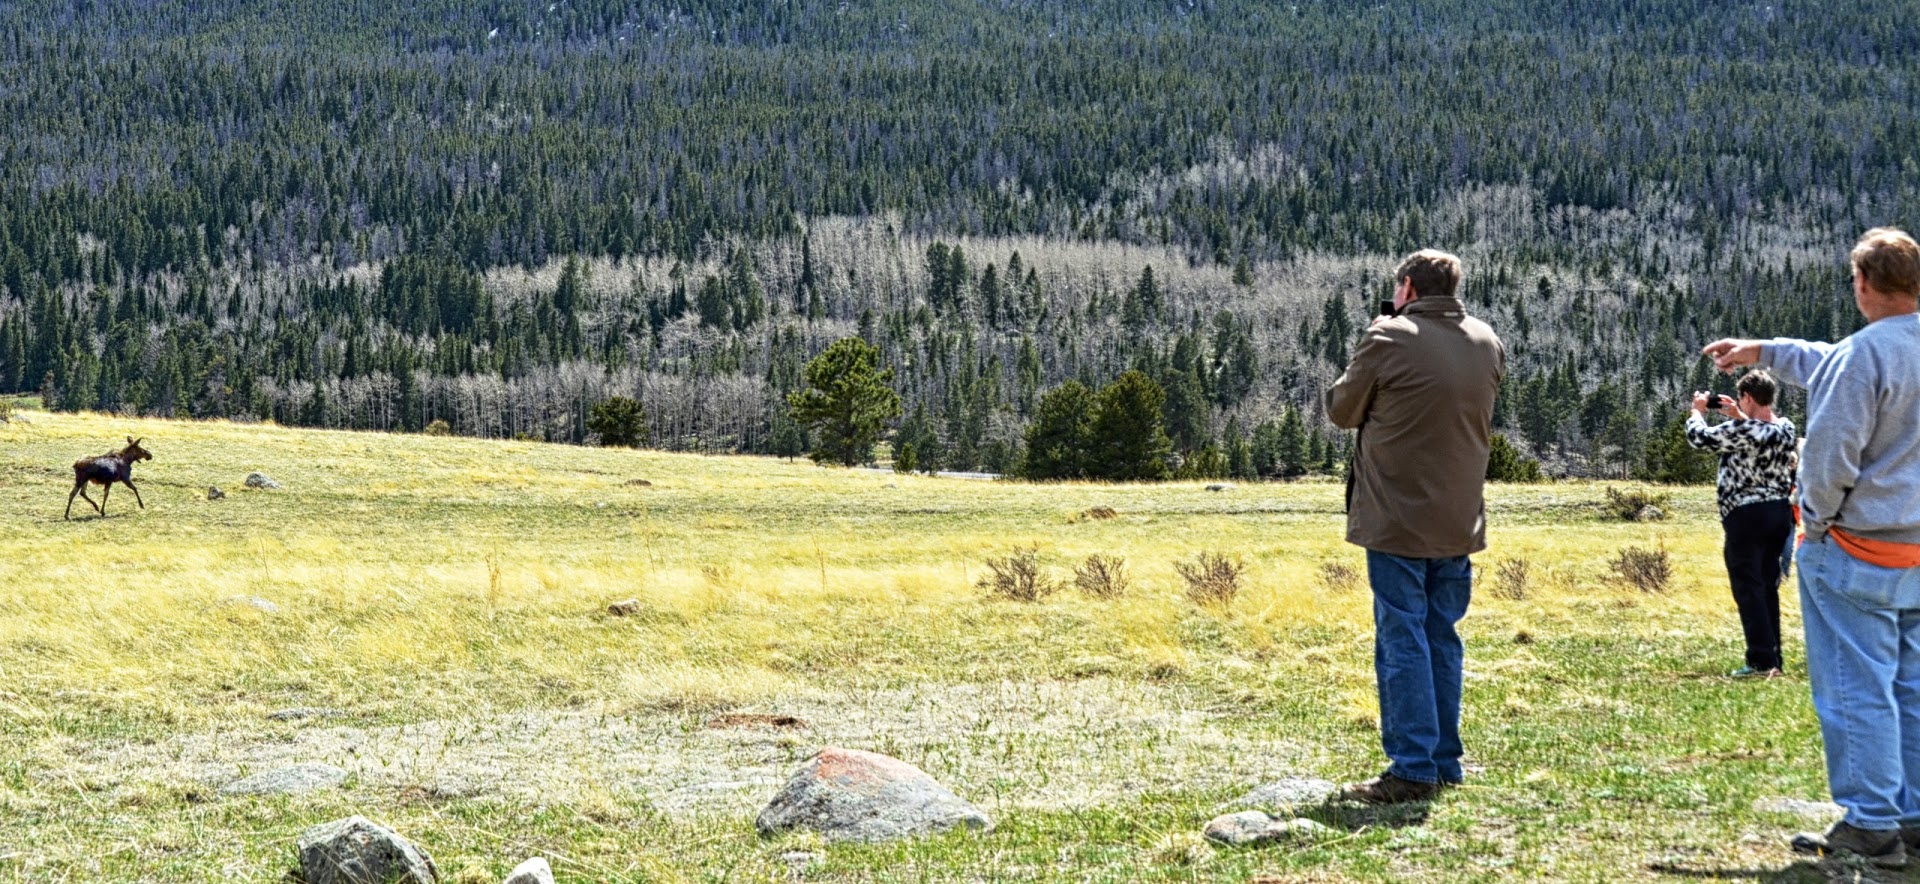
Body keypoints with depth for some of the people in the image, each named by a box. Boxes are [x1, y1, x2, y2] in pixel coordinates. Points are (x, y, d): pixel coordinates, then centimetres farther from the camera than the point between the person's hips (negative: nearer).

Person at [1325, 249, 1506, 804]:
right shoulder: (1489, 345, 6)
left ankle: (1413, 769, -5)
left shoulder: (1388, 339, -12)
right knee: (1442, 640, 13)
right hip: (1459, 523, 6)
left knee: (1402, 642, -3)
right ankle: (1445, 763, 16)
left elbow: (1342, 411, -2)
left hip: (1397, 521, -6)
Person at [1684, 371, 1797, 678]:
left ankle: (1762, 661, -7)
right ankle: (1773, 658, 15)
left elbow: (1698, 437, -8)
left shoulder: (1740, 432, -18)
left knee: (1748, 589, -2)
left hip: (1747, 516, -7)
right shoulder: (1786, 428, 3)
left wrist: (1698, 410, 9)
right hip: (1780, 512, 7)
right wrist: (1739, 417, 23)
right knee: (1768, 588, 13)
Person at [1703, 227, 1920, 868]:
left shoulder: (1866, 353, -20)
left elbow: (1830, 454, -21)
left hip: (1856, 550, -8)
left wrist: (1817, 519, -4)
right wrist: (1765, 352, 32)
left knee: (1856, 690, -2)